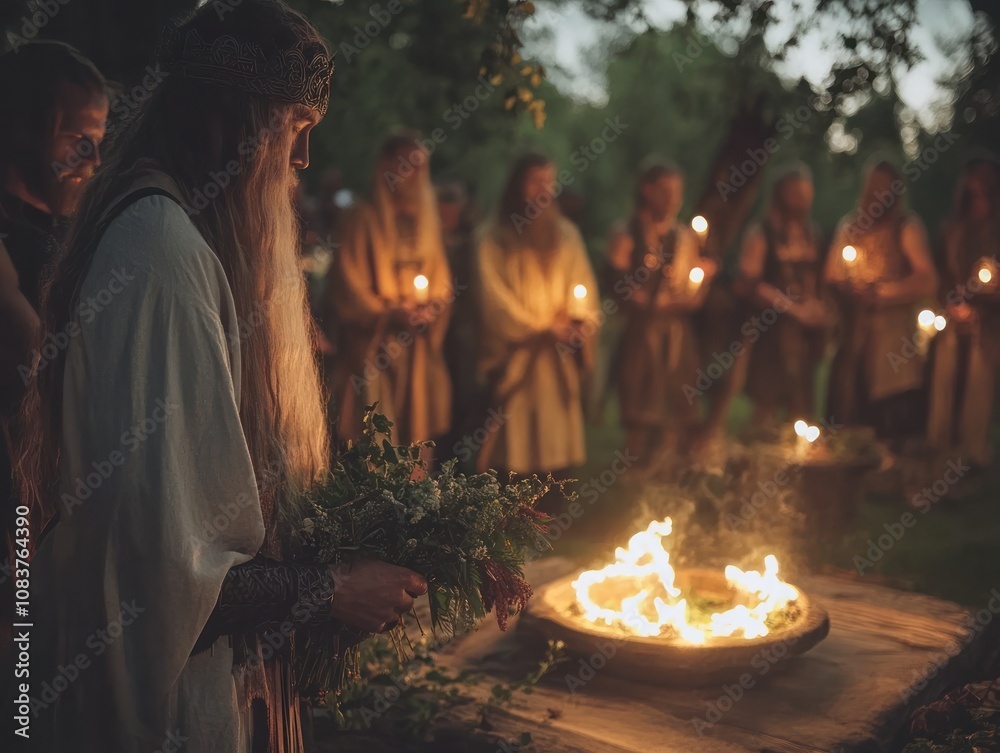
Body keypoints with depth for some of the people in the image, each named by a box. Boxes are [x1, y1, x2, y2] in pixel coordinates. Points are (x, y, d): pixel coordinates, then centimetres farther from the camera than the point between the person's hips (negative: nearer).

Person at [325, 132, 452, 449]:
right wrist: (389, 313, -17)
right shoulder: (364, 218, -5)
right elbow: (347, 286, -8)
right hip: (374, 349, -5)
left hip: (418, 353, 5)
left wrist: (432, 309, -4)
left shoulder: (427, 218, 13)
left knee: (416, 438, 6)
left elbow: (441, 282, 15)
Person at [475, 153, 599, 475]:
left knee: (556, 429, 3)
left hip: (559, 350, 4)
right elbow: (494, 295, -7)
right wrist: (541, 327, -8)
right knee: (514, 430, -5)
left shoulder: (566, 233, 12)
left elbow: (582, 282, 7)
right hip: (514, 350, -4)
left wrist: (578, 323, -12)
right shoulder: (494, 236, -2)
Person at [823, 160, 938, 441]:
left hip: (892, 331, -4)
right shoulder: (849, 225, 11)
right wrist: (849, 291, -8)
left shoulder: (907, 227, -3)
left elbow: (927, 281, -13)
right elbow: (830, 276, 12)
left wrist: (880, 292, -16)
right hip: (853, 327, 4)